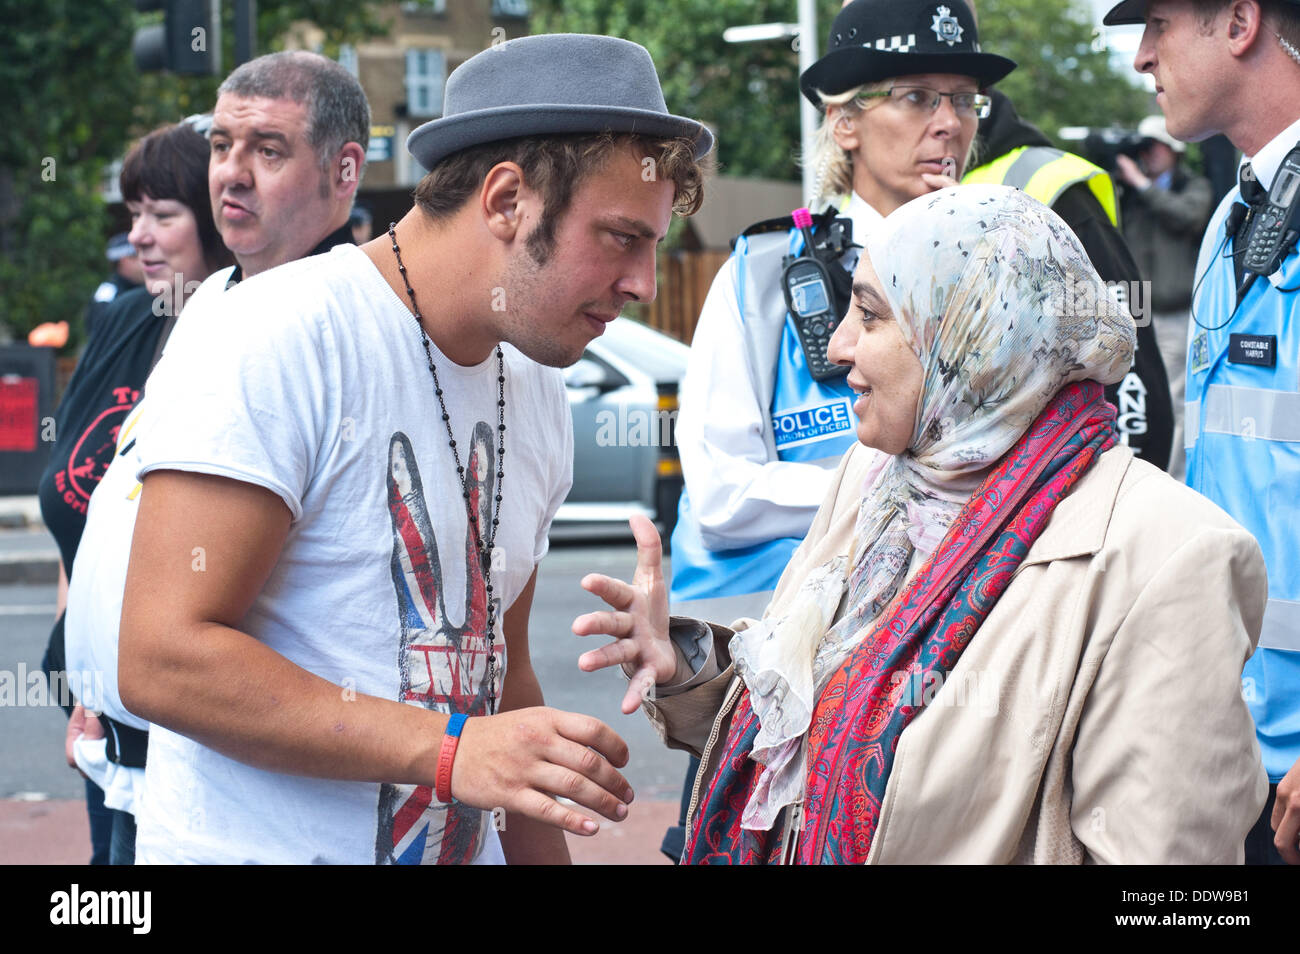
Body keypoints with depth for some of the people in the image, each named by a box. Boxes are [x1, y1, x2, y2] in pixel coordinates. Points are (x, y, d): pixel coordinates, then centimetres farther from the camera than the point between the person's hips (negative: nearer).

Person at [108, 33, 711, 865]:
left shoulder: (537, 394, 8)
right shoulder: (277, 342, -17)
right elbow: (162, 659, -23)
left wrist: (546, 857, 7)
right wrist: (448, 751, -27)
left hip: (467, 846, 8)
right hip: (254, 846, -7)